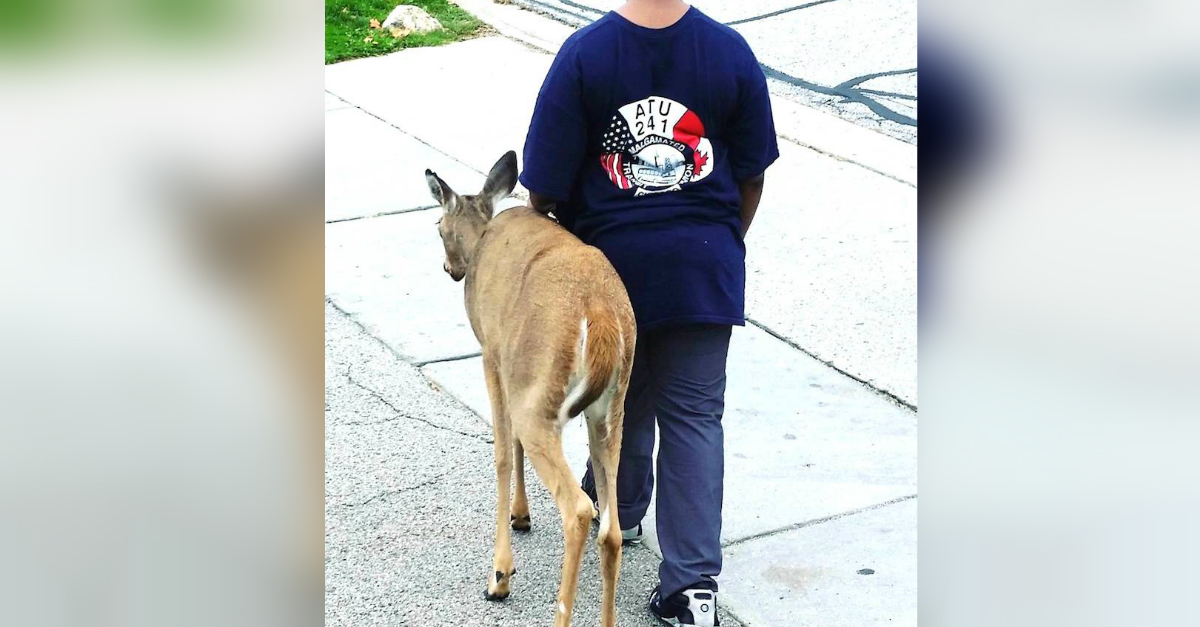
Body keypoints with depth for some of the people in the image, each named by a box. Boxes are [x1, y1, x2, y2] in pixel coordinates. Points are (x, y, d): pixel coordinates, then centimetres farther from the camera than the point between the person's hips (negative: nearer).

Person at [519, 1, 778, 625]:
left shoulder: (583, 53, -15)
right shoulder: (732, 53, -8)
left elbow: (546, 184, -12)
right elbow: (751, 175, 1)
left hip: (613, 256, -1)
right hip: (705, 264, 1)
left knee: (622, 397, 21)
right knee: (694, 415, 5)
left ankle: (619, 510, 47)